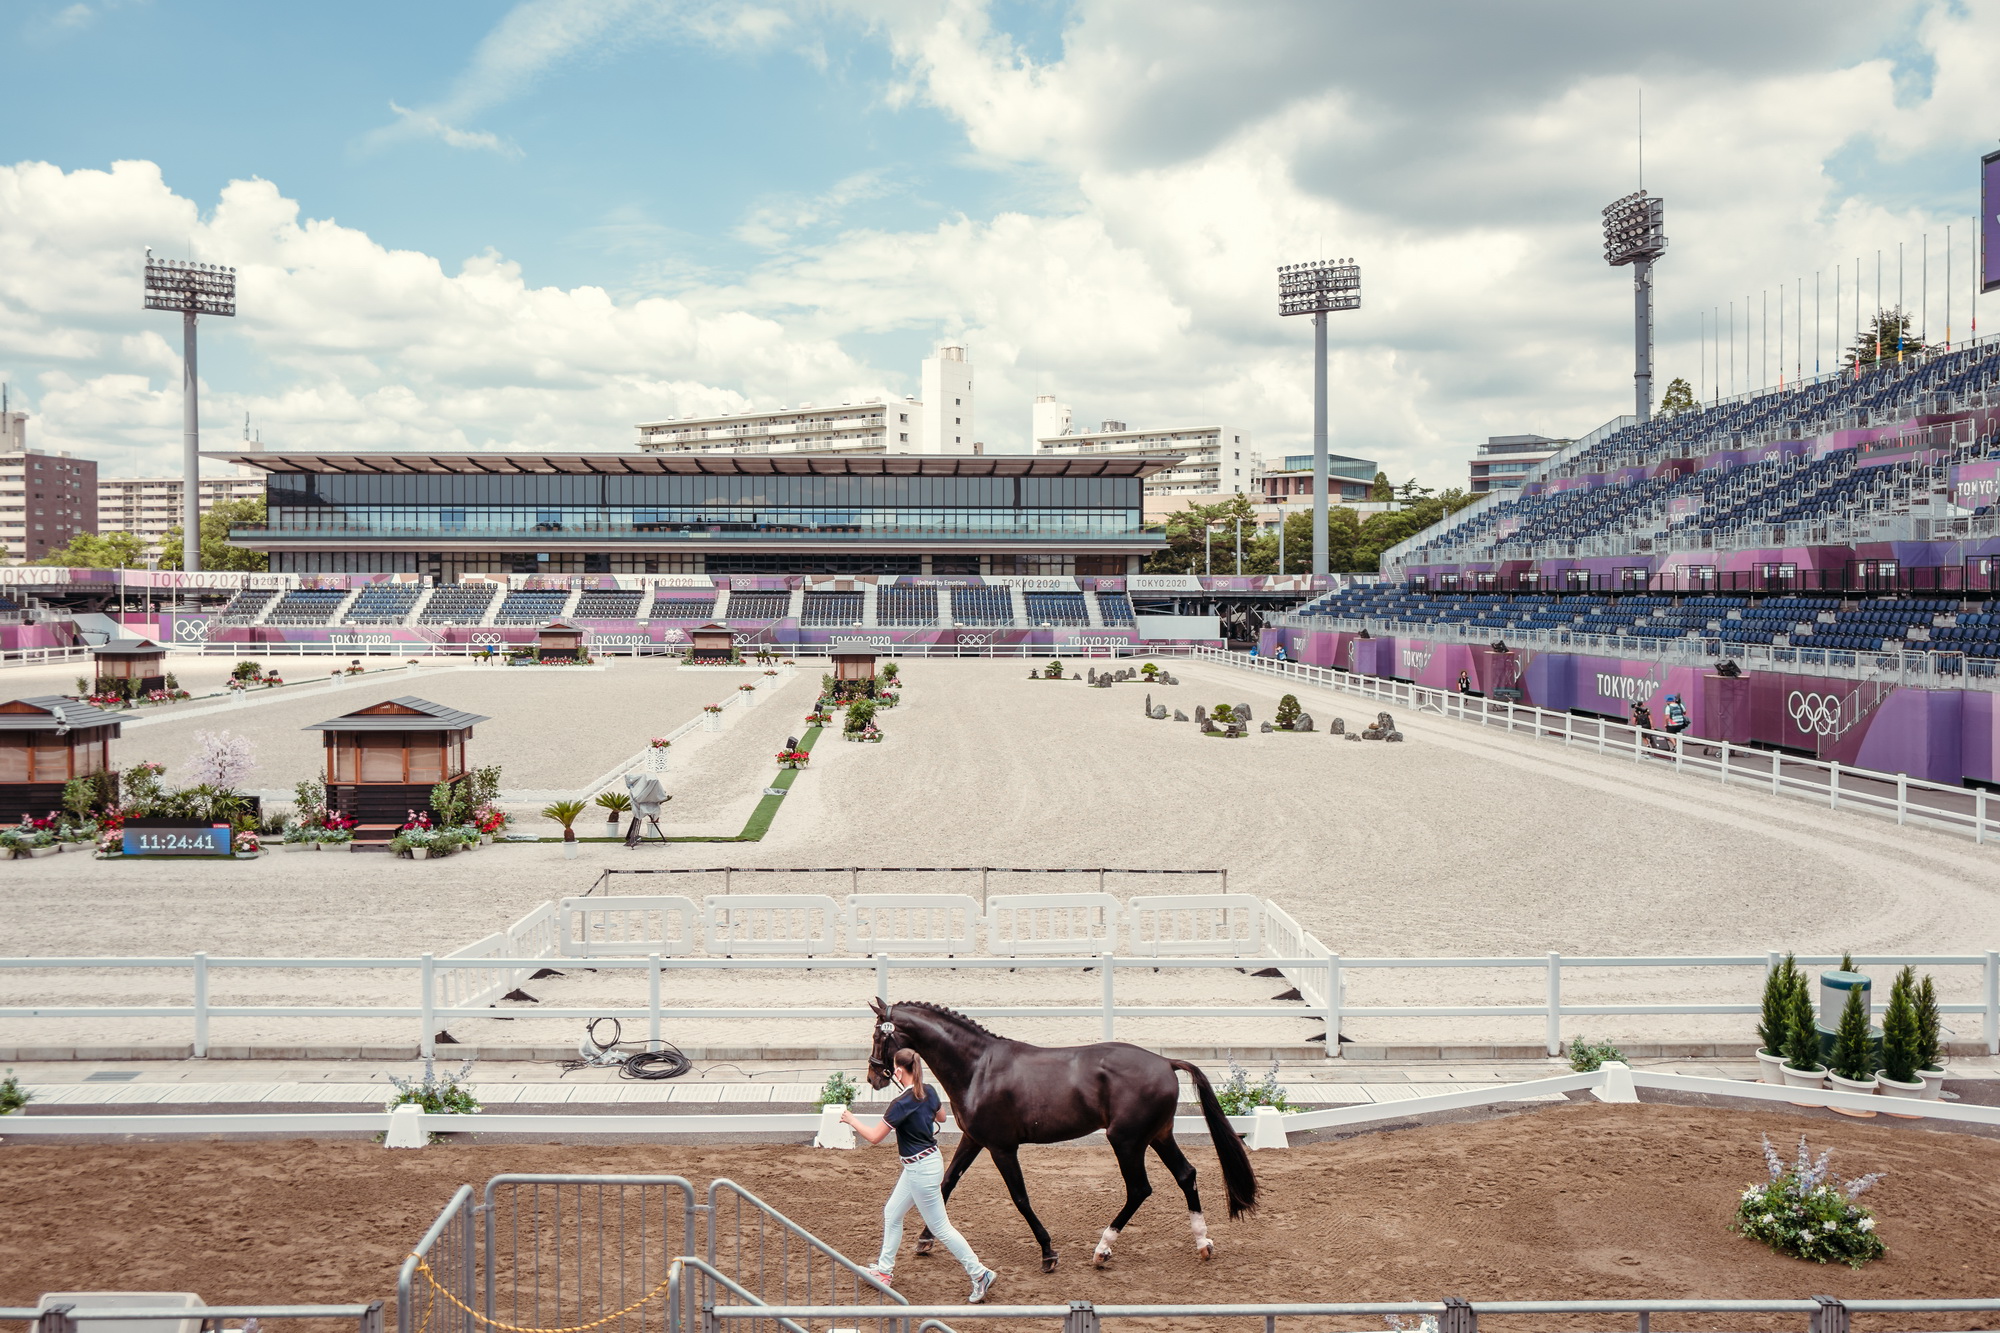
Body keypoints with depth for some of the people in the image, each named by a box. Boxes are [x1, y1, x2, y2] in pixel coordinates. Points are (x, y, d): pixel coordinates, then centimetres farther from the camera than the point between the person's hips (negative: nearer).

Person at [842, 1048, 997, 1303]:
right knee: (891, 1213, 21)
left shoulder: (901, 1104, -25)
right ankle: (885, 1271, 32)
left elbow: (875, 1137, -19)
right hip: (929, 1160, 9)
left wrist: (851, 1119, -5)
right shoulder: (929, 1093, -1)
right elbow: (941, 1117, 19)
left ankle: (980, 1274, 6)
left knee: (940, 1228, 1)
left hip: (921, 1170, -9)